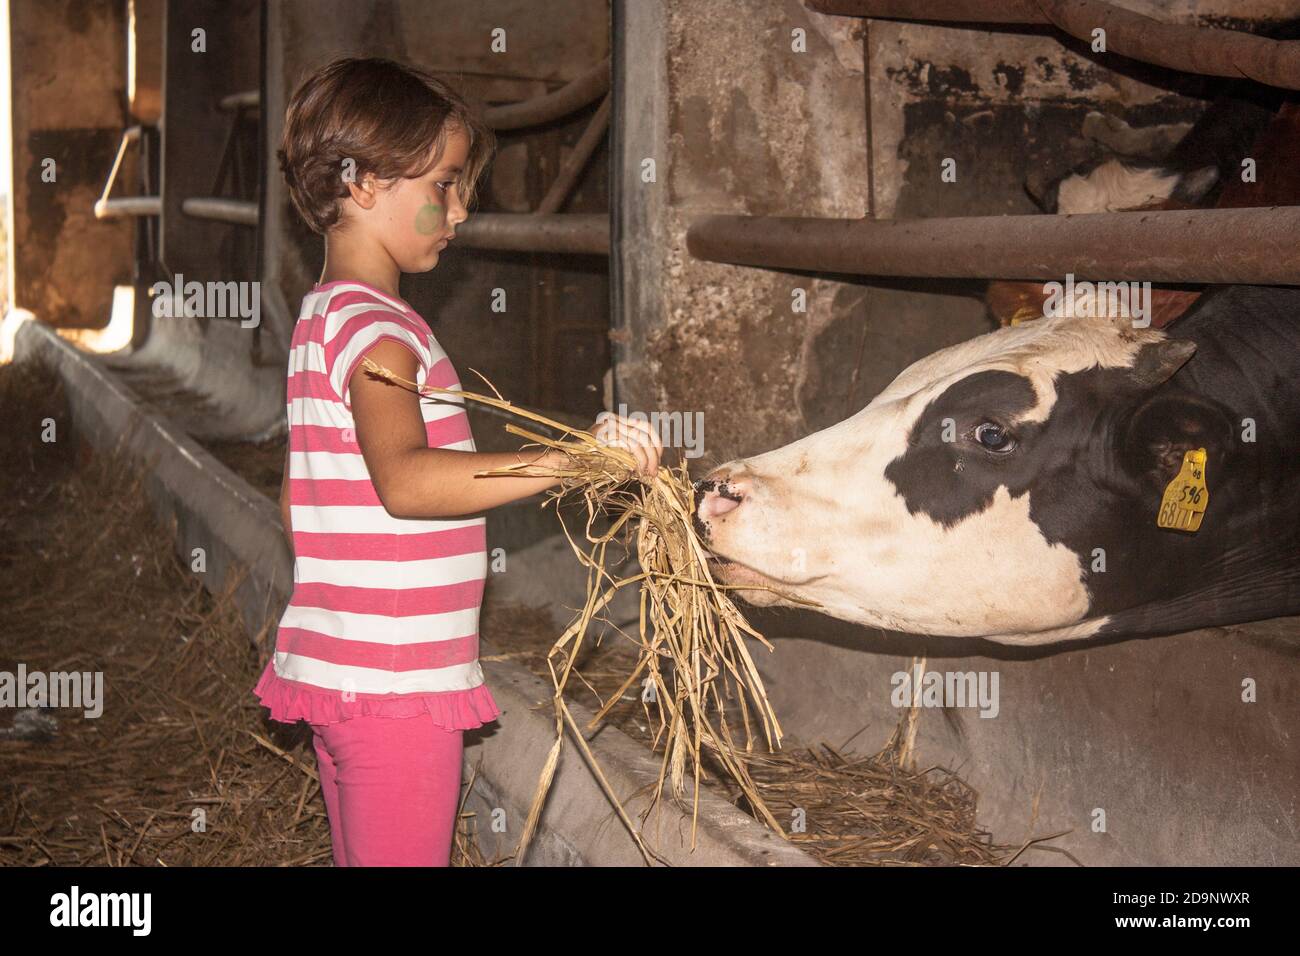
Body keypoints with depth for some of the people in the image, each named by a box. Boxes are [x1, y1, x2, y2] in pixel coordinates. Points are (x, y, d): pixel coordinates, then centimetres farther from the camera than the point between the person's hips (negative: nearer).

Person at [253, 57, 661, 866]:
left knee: (366, 856, 18)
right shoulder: (375, 328, -17)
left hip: (337, 670, 10)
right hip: (397, 682, -10)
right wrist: (576, 458, -39)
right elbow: (406, 479, -35)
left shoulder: (324, 316, 14)